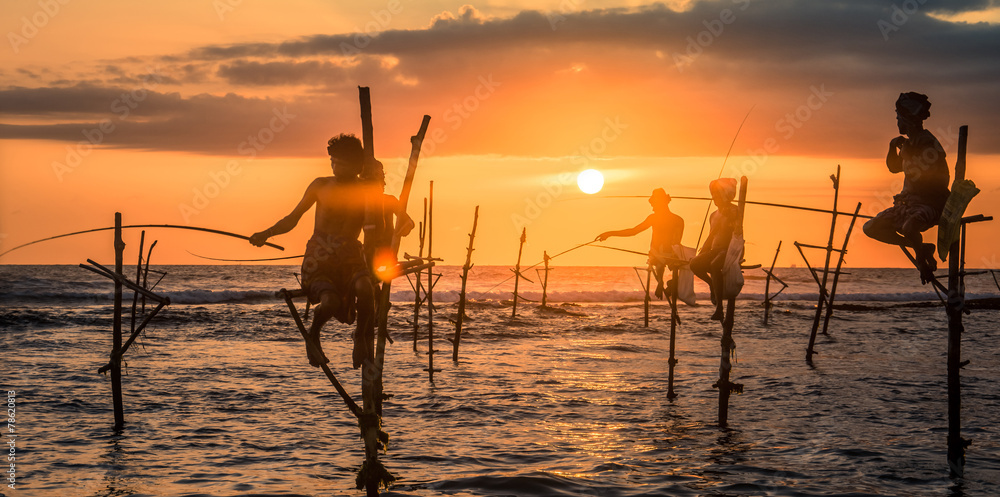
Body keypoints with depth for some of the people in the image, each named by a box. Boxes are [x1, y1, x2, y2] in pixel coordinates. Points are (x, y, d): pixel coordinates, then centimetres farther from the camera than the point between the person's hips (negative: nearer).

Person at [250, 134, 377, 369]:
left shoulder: (367, 192, 8)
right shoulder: (321, 186, 9)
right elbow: (292, 219, 16)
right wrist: (267, 233, 4)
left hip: (350, 257, 1)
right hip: (318, 260, 0)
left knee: (365, 288, -35)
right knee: (330, 302, -31)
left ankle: (363, 335, -7)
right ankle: (313, 336, 3)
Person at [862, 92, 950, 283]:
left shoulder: (927, 142, -14)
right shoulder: (909, 143, 13)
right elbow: (894, 167, 28)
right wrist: (893, 147, 8)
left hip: (930, 203, -10)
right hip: (908, 202, 10)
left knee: (908, 227, -38)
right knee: (871, 228, 2)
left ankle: (923, 260, -7)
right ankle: (921, 247, 8)